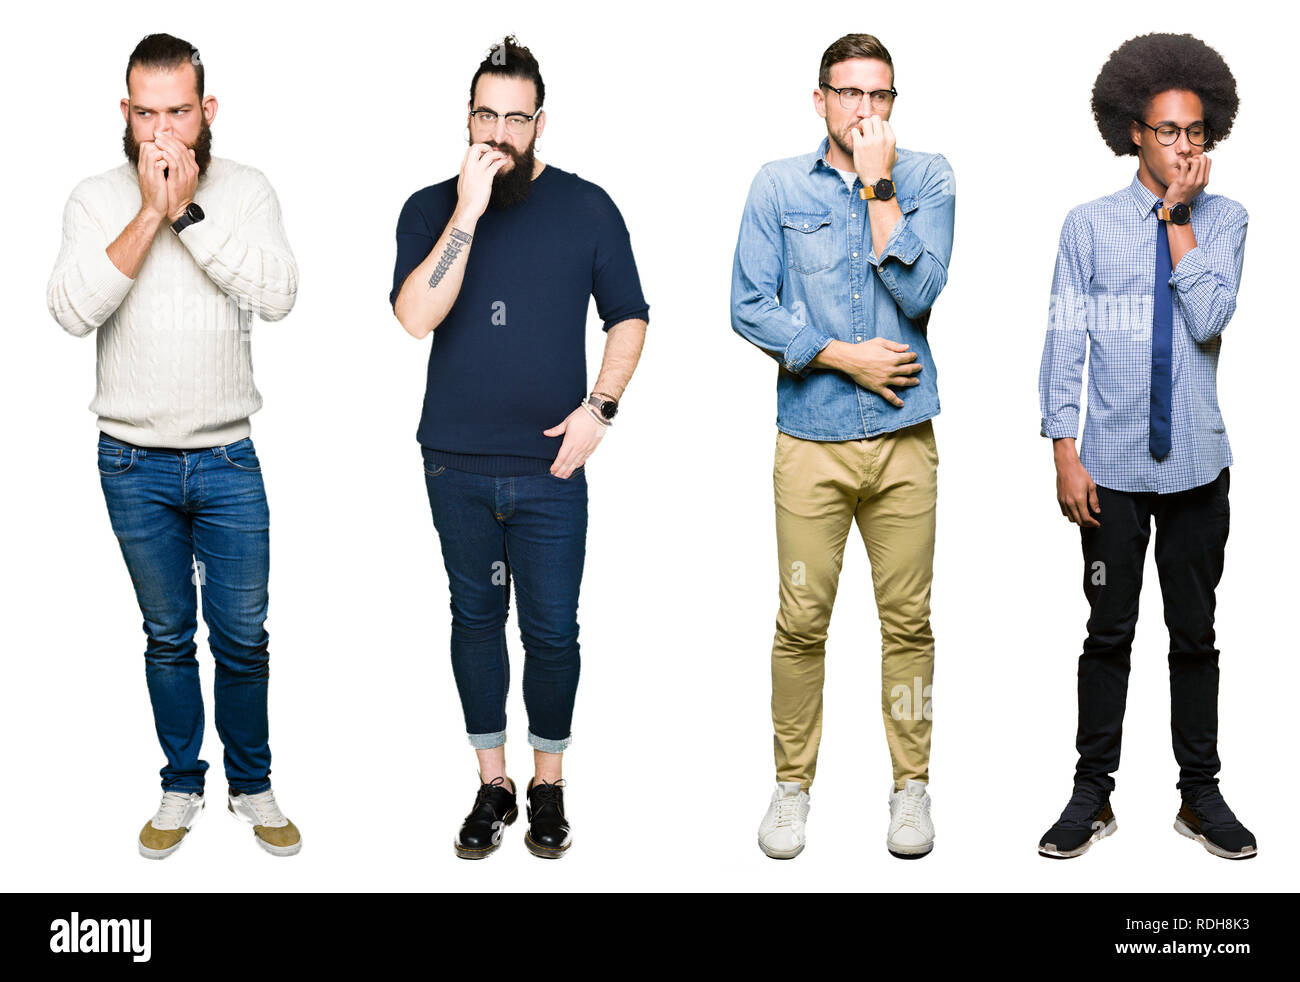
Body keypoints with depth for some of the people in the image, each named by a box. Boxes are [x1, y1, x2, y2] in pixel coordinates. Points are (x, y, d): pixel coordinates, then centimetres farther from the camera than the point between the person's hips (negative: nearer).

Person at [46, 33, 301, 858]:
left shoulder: (247, 190, -3)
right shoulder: (96, 199, -3)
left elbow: (278, 295, -19)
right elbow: (73, 309, -18)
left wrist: (189, 210, -20)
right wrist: (150, 212, -20)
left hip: (228, 459, 0)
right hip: (135, 464, 0)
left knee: (243, 636, 7)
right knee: (169, 636, 13)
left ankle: (253, 785, 27)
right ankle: (182, 787, 30)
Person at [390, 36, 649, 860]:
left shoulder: (587, 207, 0)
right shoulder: (430, 209, 1)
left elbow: (629, 318, 6)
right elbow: (416, 316, -14)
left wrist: (601, 405, -7)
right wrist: (468, 211, -19)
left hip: (550, 466, -1)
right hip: (457, 465, 1)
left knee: (553, 629, 4)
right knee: (476, 617, 12)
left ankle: (549, 785, 24)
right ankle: (492, 786, 26)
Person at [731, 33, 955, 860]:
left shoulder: (927, 178, 5)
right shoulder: (778, 185, 5)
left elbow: (918, 292, -9)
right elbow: (750, 305, -2)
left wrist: (878, 186, -10)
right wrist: (844, 356, -9)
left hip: (905, 438, 1)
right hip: (812, 440, 0)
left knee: (909, 618, 7)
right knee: (802, 621, 3)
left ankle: (912, 783, 21)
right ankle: (793, 782, 19)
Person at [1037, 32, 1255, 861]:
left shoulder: (1224, 220, 4)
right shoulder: (1090, 226, 1)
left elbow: (1209, 319, -12)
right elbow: (1065, 343, -1)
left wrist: (1177, 216, -10)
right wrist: (1066, 457, -6)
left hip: (1197, 465, 1)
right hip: (1113, 467, -1)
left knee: (1195, 633, 10)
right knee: (1110, 632, 6)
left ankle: (1201, 794, 22)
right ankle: (1093, 795, 17)